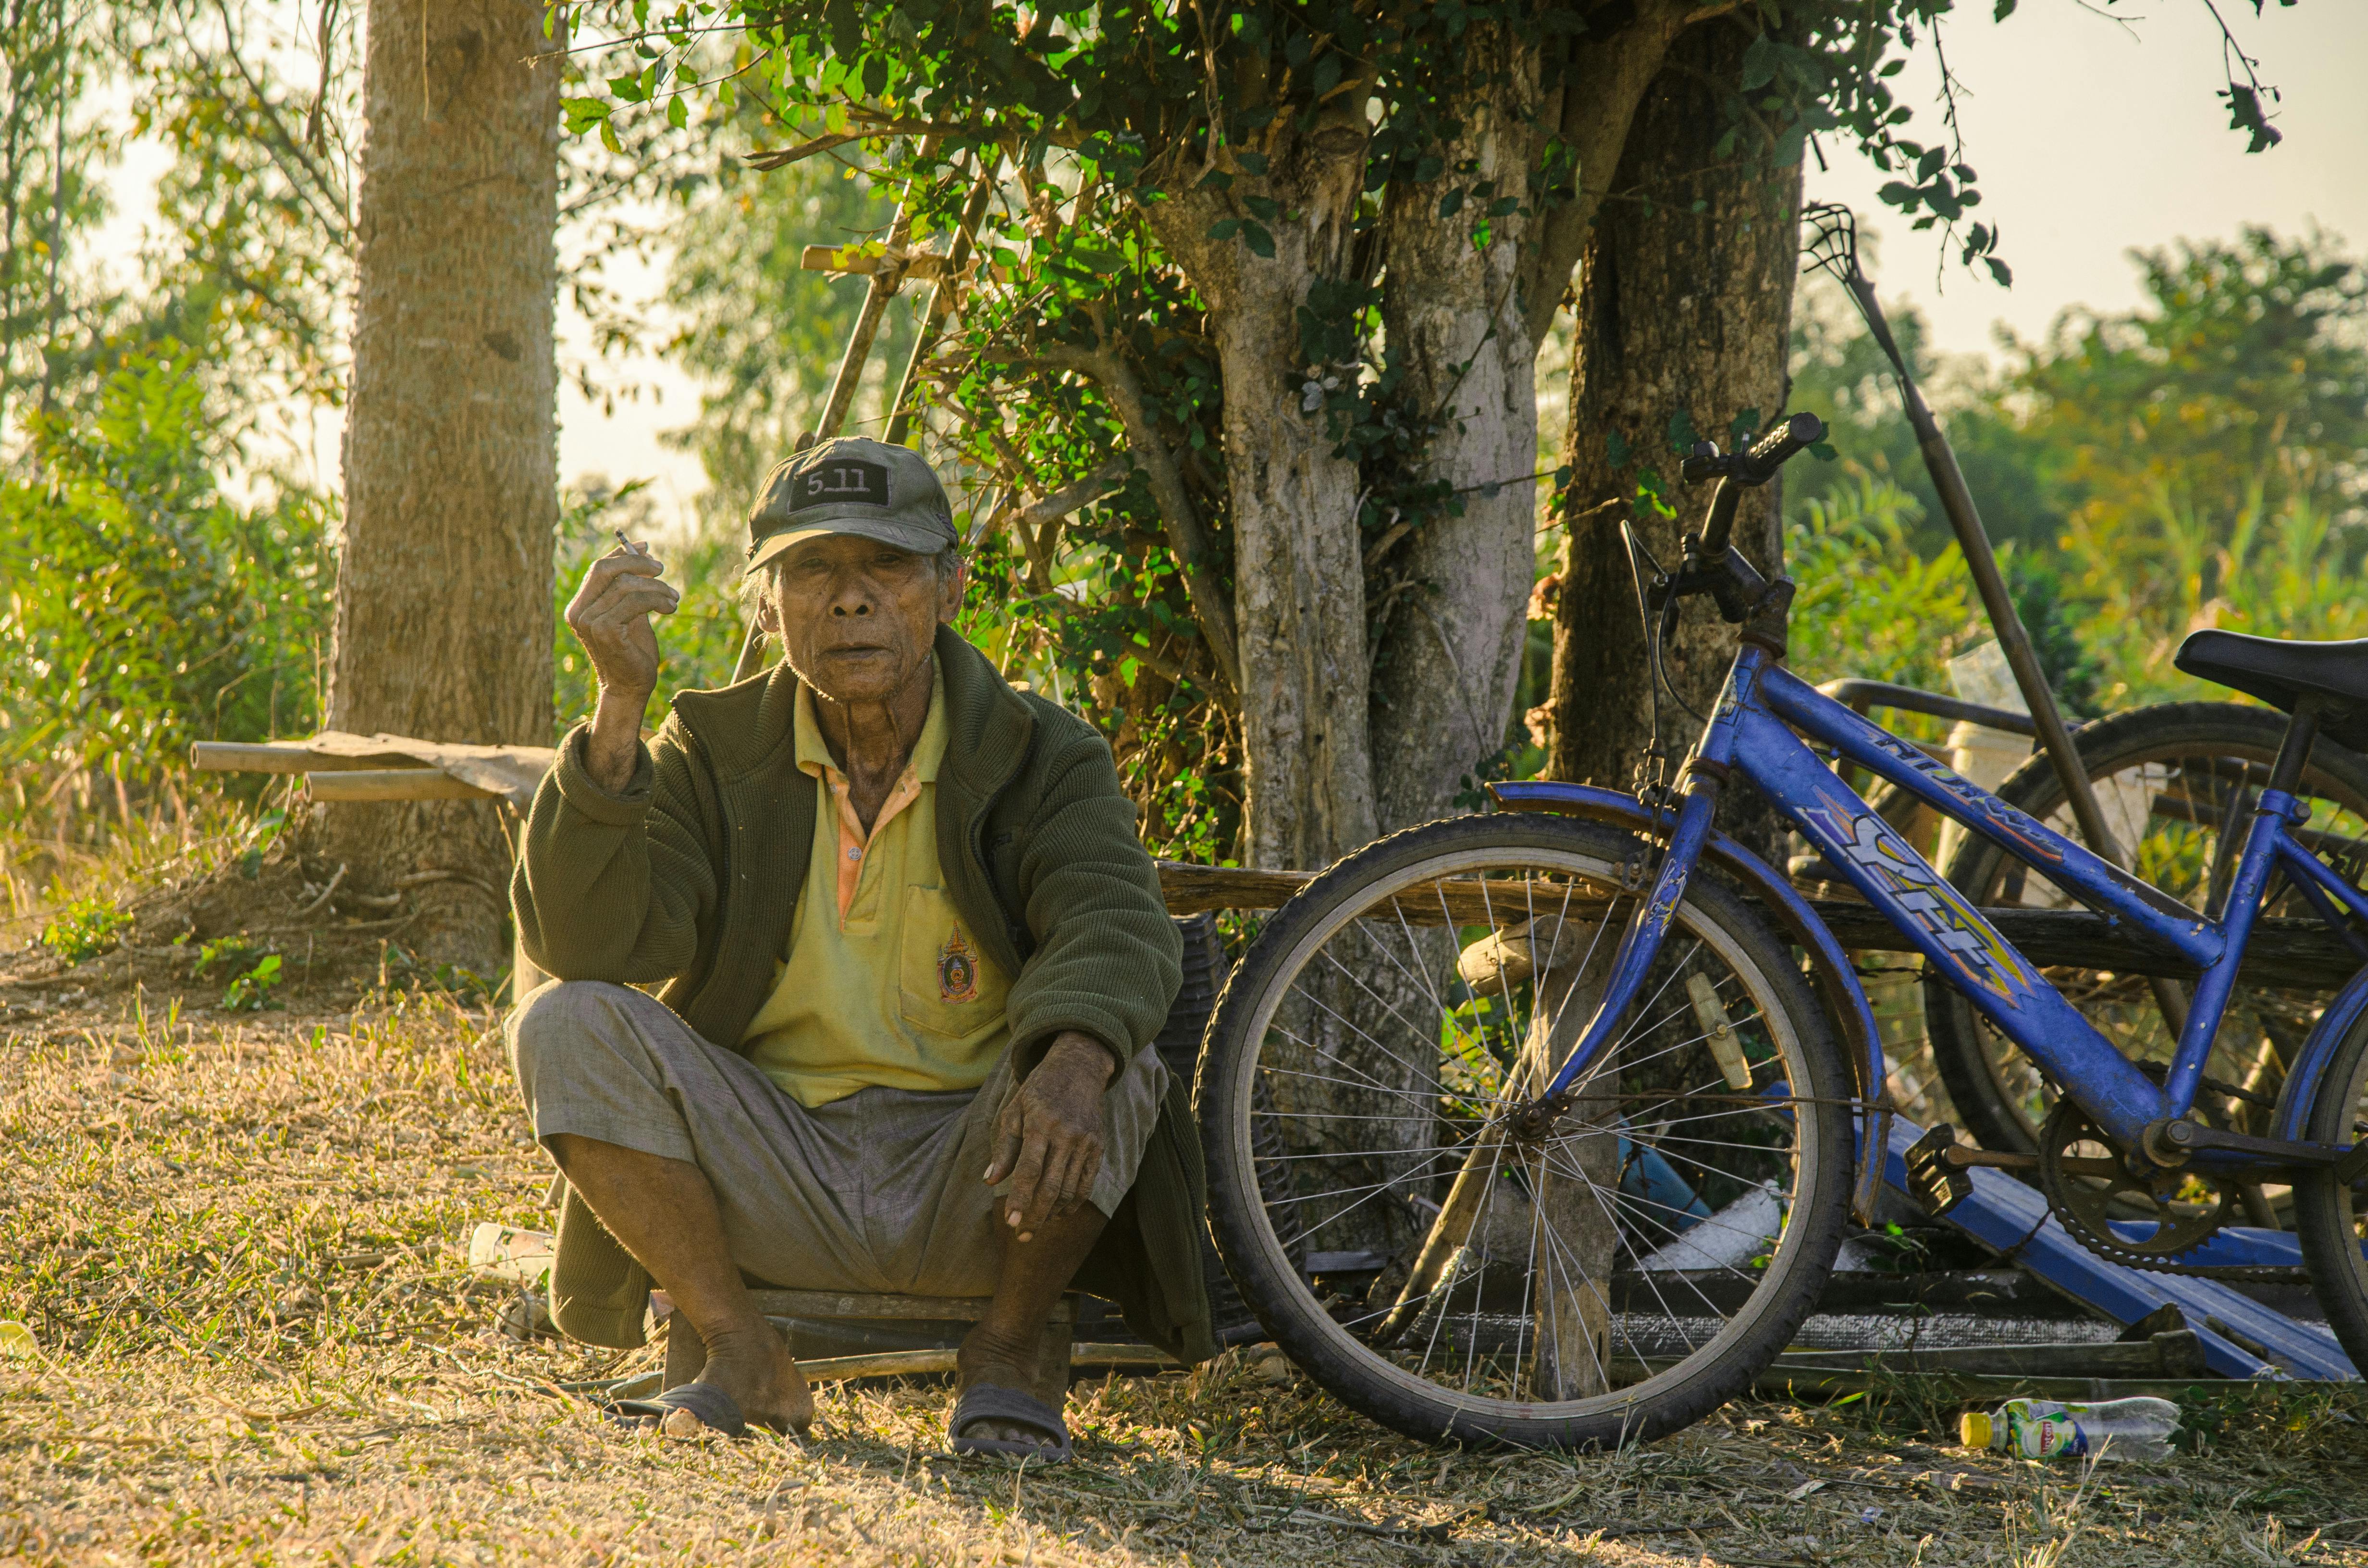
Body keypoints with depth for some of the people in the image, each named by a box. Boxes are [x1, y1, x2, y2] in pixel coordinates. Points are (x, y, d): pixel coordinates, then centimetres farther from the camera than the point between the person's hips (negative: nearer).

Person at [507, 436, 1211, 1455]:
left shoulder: (1041, 758, -1)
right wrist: (620, 704, -25)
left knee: (1113, 1080, -32)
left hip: (969, 1181, -1)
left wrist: (1077, 1061, -45)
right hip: (773, 1178, 1)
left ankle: (1006, 1355, -4)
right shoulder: (715, 754, 1)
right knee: (568, 1025, -21)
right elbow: (586, 940, -14)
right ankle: (745, 1359, -7)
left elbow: (1116, 926, -21)